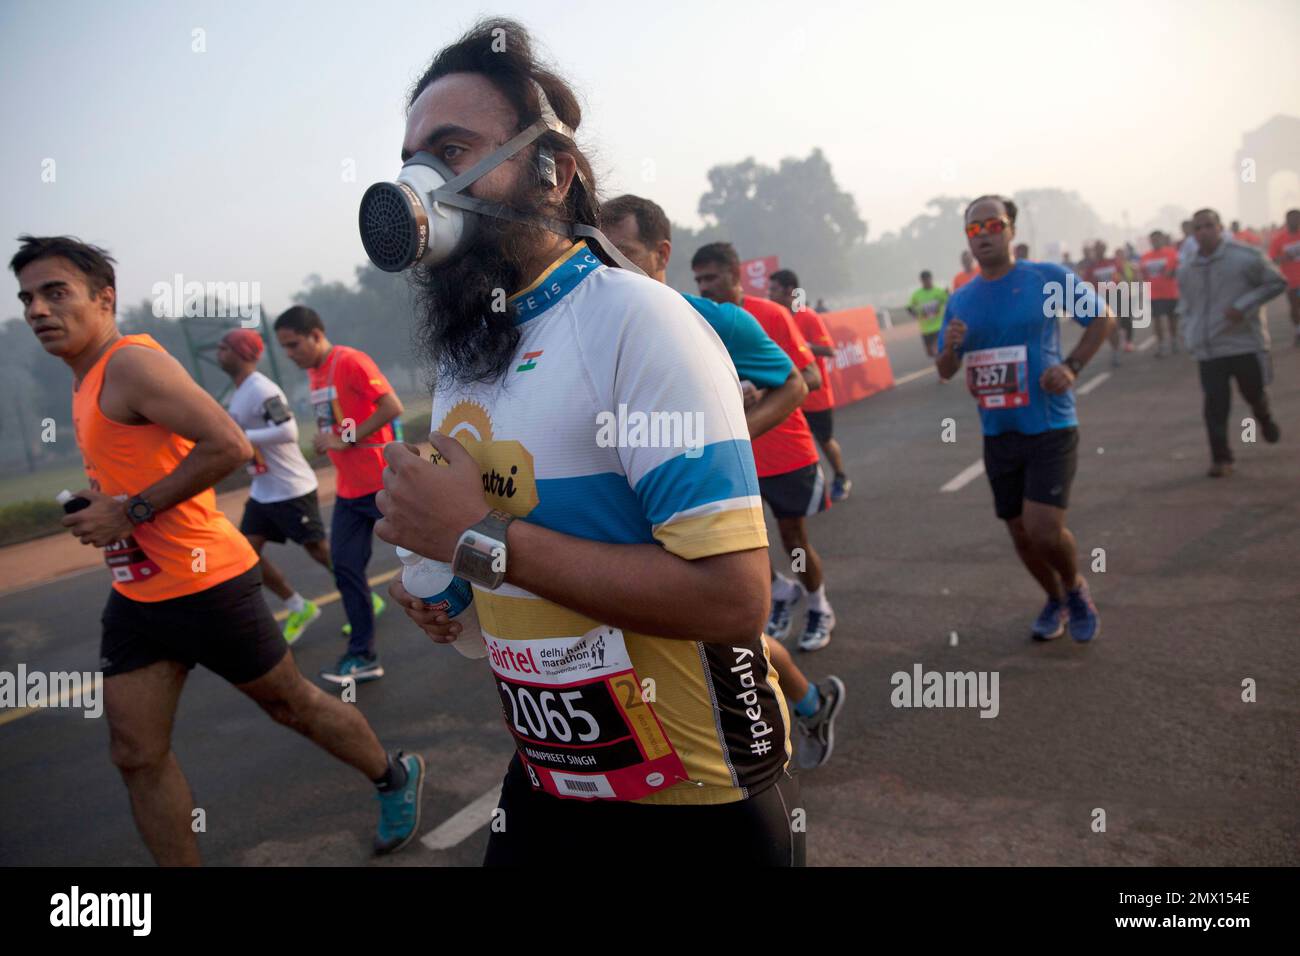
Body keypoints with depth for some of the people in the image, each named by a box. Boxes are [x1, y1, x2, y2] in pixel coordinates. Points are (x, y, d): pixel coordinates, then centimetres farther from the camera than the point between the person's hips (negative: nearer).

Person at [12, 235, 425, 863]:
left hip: (205, 583, -8)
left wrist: (130, 511, -21)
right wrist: (100, 502, 6)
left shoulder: (132, 362, -16)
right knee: (137, 755, 6)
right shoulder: (88, 381, 13)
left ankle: (396, 777, 32)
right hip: (136, 595, 9)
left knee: (290, 703, 9)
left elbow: (228, 445, -27)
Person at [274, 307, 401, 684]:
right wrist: (324, 439, 2)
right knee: (345, 565, 2)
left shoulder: (351, 361, -14)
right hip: (349, 490, 8)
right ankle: (363, 656, 7)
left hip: (383, 483, -8)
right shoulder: (314, 372, 12)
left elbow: (392, 407, -22)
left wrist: (346, 440, -21)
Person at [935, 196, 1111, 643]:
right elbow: (945, 371, 10)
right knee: (1020, 531, 11)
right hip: (997, 434, 4)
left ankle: (1075, 588, 18)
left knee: (1043, 527, -14)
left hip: (1050, 426, -4)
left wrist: (1072, 366, -10)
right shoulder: (960, 301, 5)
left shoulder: (1048, 277, -6)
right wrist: (950, 347, -13)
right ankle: (1055, 601, 37)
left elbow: (1102, 318, 4)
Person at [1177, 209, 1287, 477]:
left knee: (1253, 392, 12)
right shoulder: (1186, 270, 5)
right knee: (1215, 404, -4)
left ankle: (1265, 419, 47)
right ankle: (1220, 457, 5)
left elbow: (1277, 283, -2)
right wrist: (1189, 334, 5)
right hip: (1208, 350, 2)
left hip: (1246, 343, -2)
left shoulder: (1246, 256, -8)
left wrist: (1244, 305, -15)